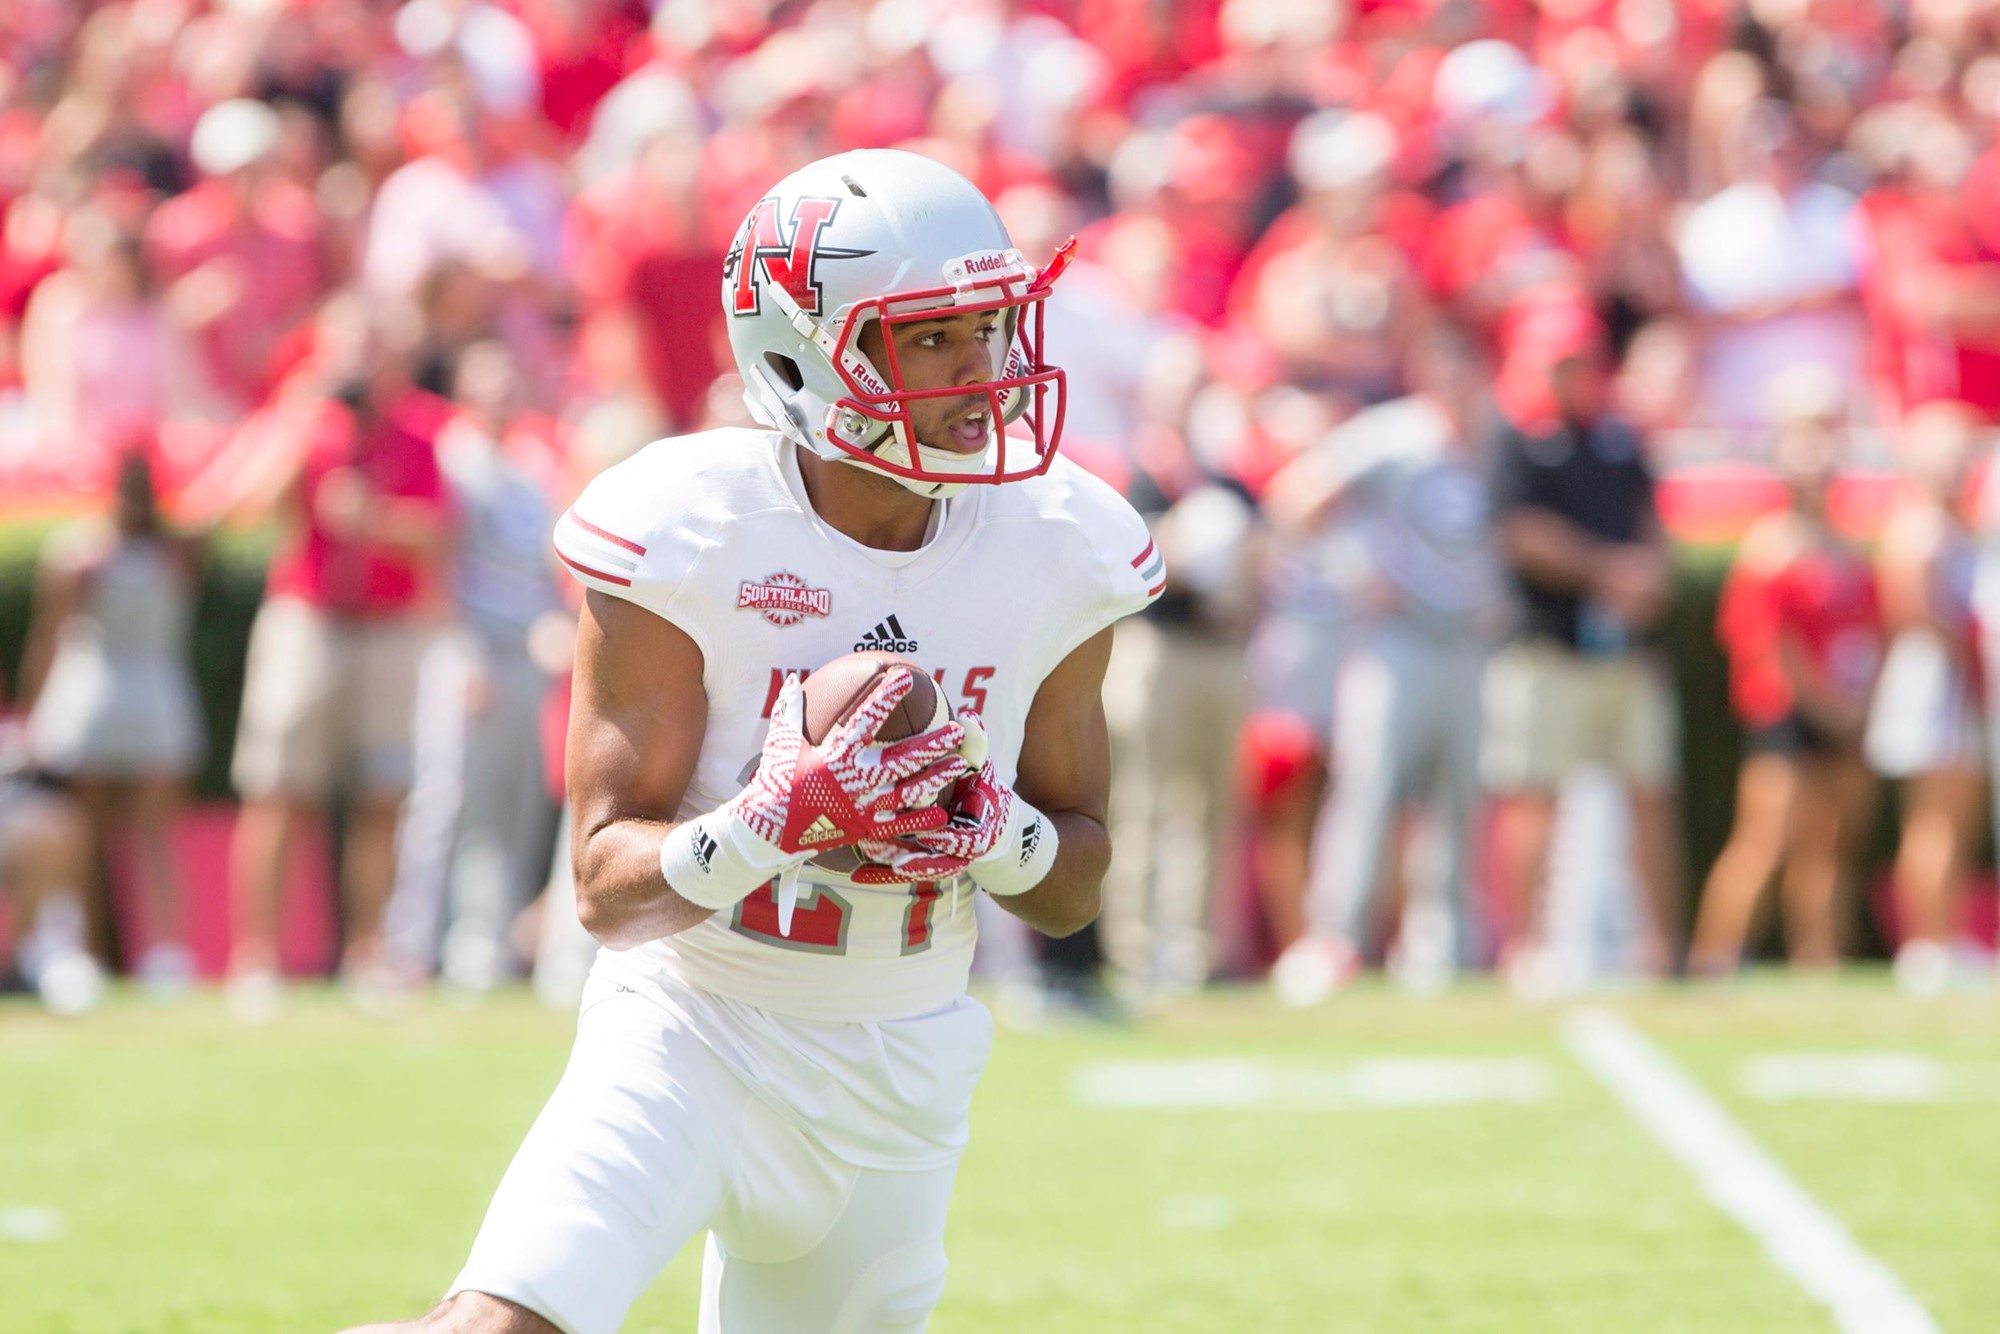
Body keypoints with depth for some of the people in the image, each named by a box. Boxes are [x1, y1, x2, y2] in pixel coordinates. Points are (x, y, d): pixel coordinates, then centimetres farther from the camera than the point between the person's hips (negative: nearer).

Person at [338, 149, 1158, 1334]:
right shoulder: (686, 535, -16)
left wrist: (999, 836, -17)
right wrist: (773, 822, -35)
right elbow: (607, 886, -16)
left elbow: (1077, 891, 7)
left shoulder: (1059, 549, -4)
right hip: (692, 1036, -4)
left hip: (899, 1069, 4)